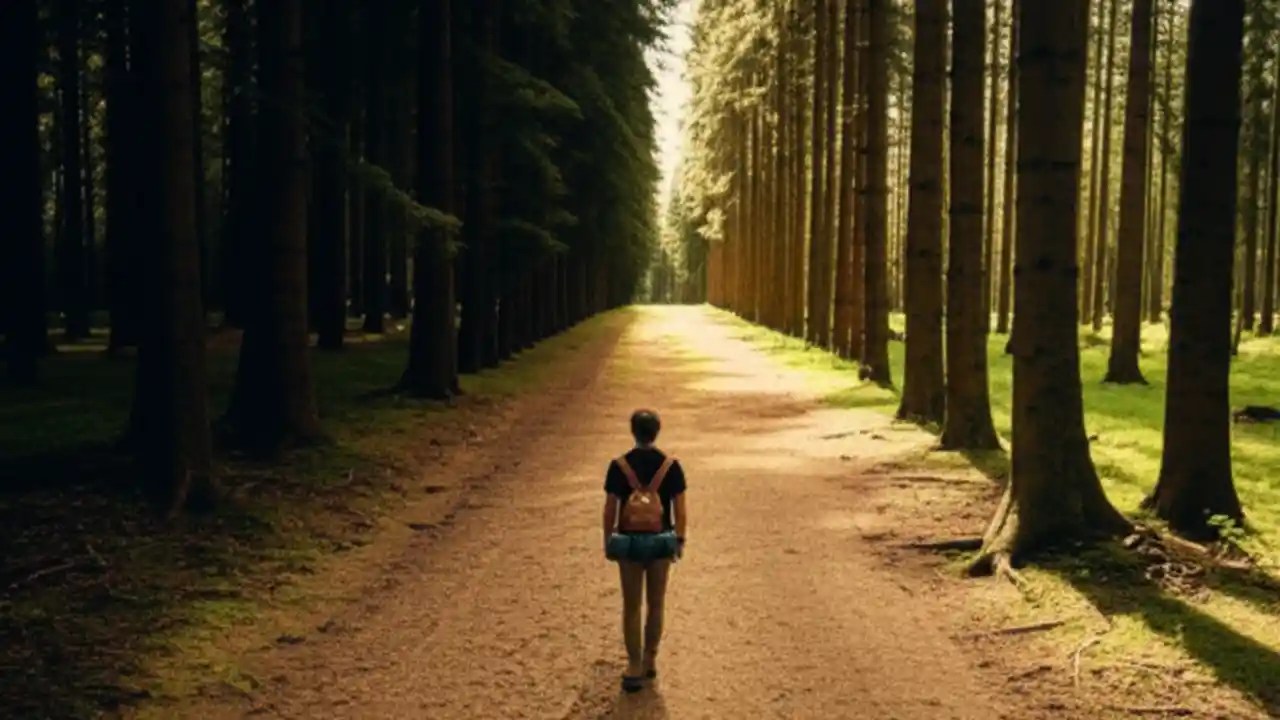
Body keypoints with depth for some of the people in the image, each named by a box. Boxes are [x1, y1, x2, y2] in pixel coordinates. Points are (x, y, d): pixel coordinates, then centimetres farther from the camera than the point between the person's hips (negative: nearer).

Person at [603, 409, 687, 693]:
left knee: (631, 606, 8)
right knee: (656, 604, 16)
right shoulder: (671, 465, -7)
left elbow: (610, 509, -6)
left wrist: (608, 541, 5)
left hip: (629, 541, -1)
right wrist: (680, 539, 8)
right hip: (660, 541, 1)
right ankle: (649, 661, 26)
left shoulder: (619, 466, -9)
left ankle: (635, 667, 7)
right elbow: (680, 508, -4)